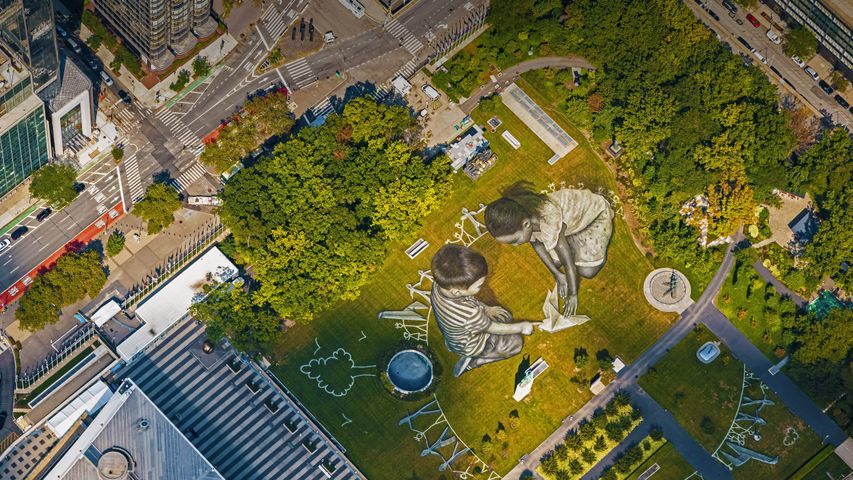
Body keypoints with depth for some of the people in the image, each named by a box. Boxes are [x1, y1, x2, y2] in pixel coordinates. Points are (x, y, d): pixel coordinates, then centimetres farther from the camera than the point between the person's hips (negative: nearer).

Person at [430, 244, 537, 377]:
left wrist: (486, 308, 2)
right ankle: (472, 360, 7)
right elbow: (494, 328, -24)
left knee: (505, 316, 19)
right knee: (516, 341, 9)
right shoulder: (469, 315, -46)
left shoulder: (441, 283, -30)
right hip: (469, 345, -6)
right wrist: (521, 327, -8)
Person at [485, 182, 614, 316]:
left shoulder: (550, 223, -43)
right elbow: (536, 244, -3)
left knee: (587, 271, -11)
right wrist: (557, 275, -1)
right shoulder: (521, 216, -24)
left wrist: (573, 295, -16)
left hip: (595, 213, -5)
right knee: (555, 261, -4)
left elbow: (569, 263, -29)